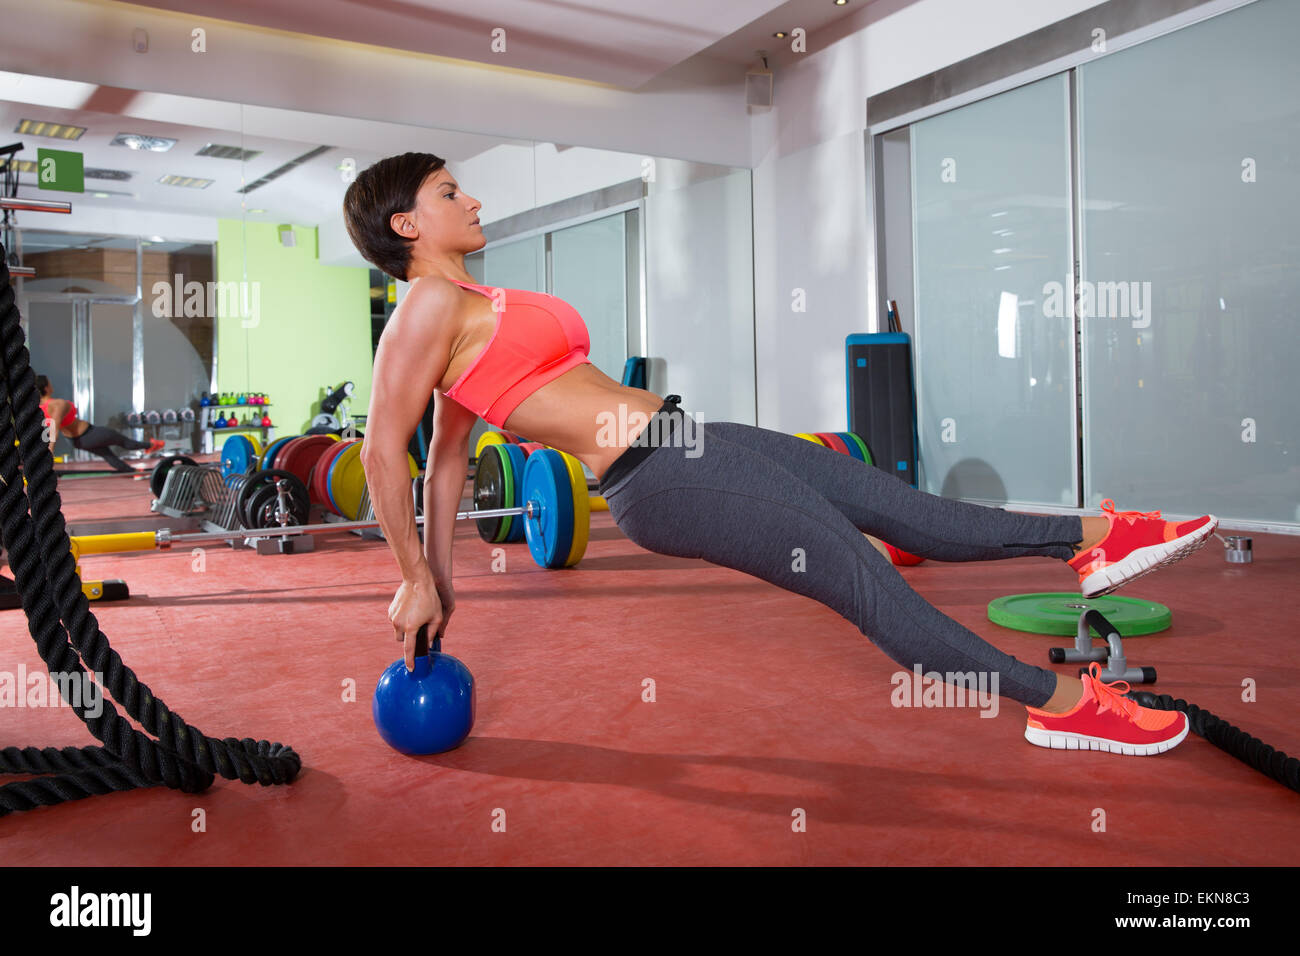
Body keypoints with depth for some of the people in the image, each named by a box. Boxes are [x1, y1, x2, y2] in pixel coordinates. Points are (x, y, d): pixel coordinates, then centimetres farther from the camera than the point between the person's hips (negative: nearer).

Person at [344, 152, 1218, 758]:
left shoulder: (476, 310, 19)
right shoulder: (429, 309, -8)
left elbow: (449, 450, 21)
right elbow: (384, 451, -9)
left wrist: (444, 570, 23)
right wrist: (418, 580, -5)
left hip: (685, 443, 9)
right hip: (658, 477, -9)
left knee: (901, 506, 10)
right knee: (867, 581, -2)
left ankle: (1093, 539, 22)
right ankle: (1063, 701, 12)